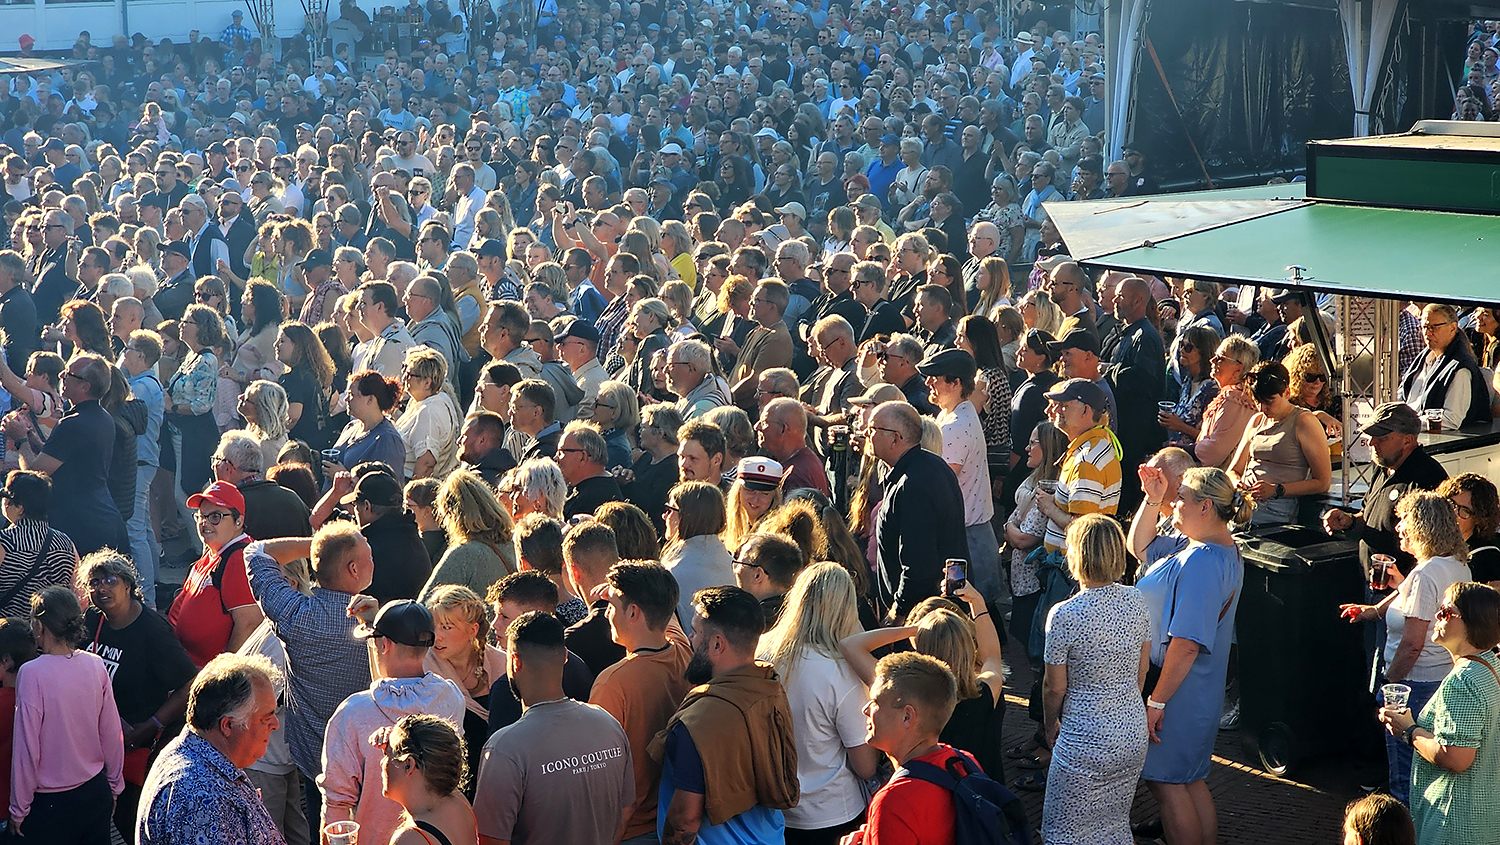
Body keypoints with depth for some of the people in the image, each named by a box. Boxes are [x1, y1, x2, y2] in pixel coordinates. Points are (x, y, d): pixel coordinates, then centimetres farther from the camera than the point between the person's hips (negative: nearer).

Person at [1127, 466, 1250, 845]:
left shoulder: (1202, 561, -25)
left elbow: (1187, 644, -28)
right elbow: (1141, 547, 23)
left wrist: (1156, 701, -24)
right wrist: (1152, 500, 10)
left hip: (1177, 695, -10)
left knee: (1166, 781, 1)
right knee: (1192, 781, 18)